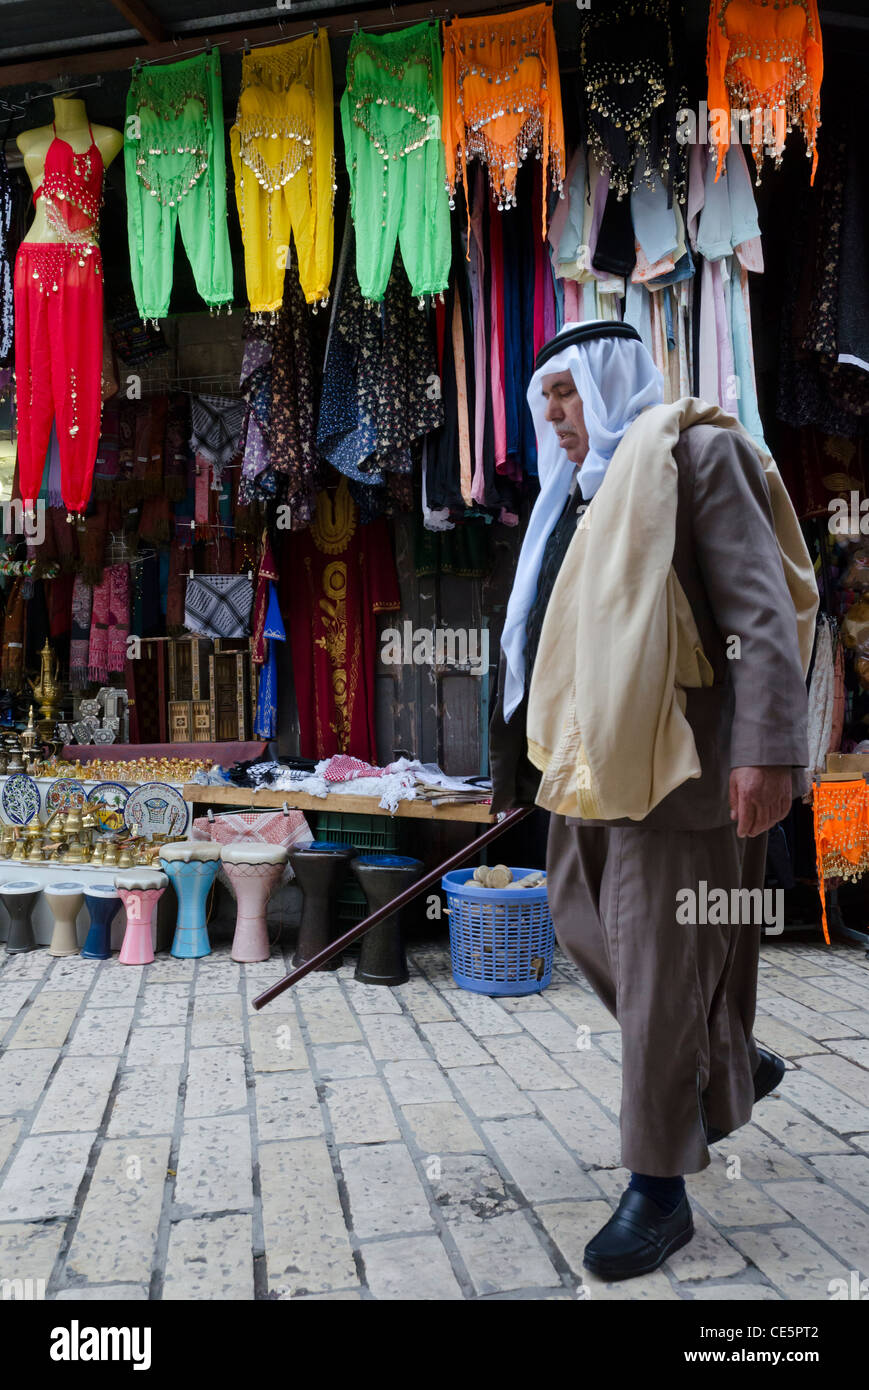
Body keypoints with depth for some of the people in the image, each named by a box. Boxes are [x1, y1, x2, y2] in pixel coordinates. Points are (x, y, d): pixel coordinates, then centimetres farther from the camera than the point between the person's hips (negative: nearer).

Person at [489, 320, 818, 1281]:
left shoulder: (691, 452, -5)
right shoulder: (578, 494, 19)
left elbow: (760, 607, -14)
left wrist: (766, 747, -22)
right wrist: (533, 767, 22)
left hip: (675, 756, -9)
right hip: (596, 757, 9)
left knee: (660, 958, -4)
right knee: (584, 924, 15)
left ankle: (659, 1189, 12)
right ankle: (732, 1065, 36)